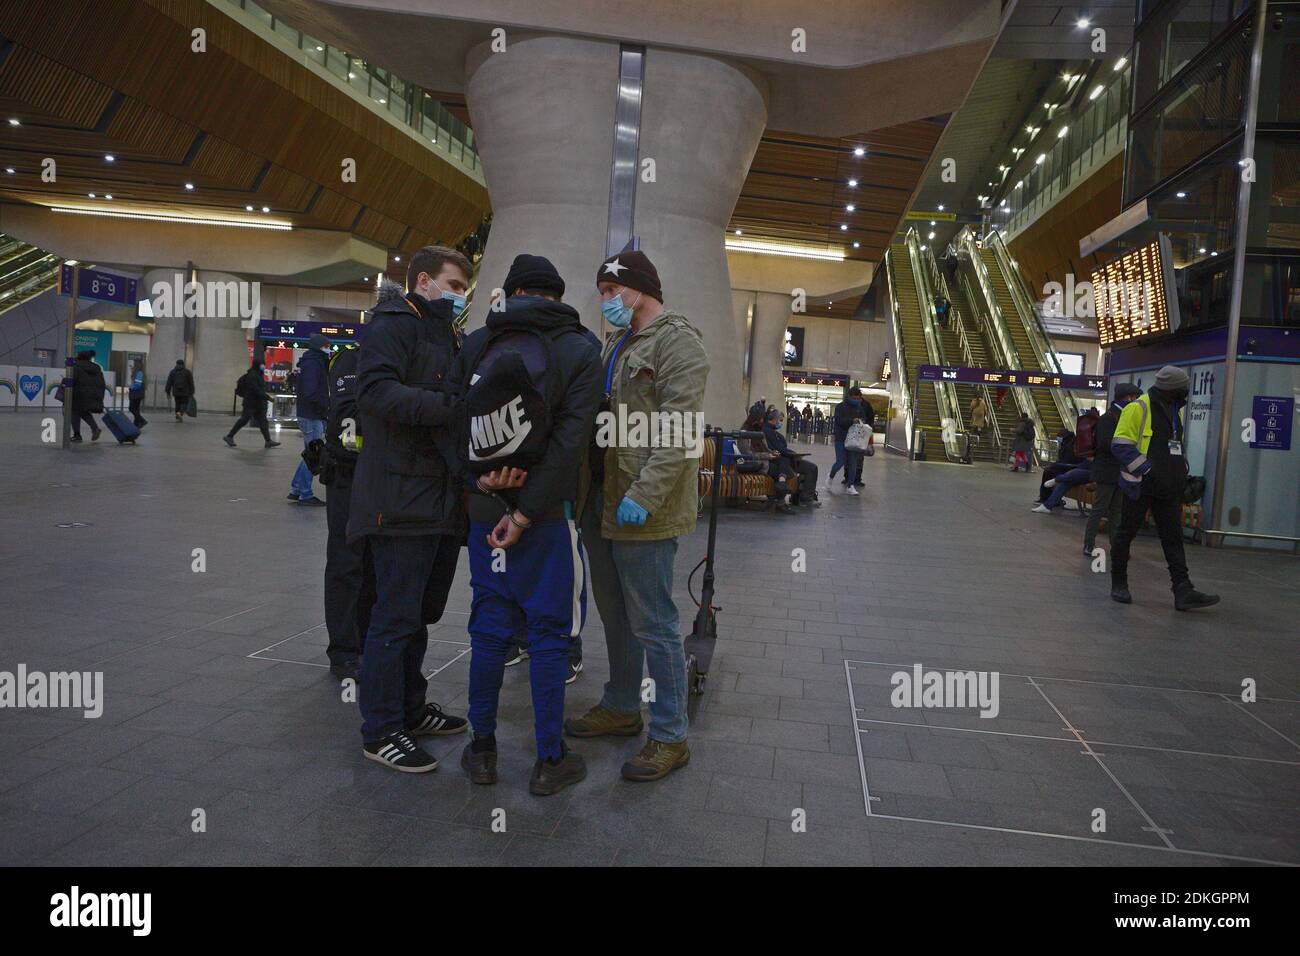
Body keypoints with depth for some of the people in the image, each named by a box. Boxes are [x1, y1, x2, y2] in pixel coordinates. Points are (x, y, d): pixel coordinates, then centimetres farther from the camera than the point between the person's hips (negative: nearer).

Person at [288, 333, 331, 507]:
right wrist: (326, 407, -13)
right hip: (312, 417, -10)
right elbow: (311, 393, -24)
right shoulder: (312, 364, -14)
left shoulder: (316, 363, 17)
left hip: (311, 416, 10)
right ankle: (306, 494, 3)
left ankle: (296, 489, 23)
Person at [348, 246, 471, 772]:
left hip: (442, 499, 9)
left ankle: (409, 709, 31)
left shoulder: (446, 335, 25)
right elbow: (376, 390, -22)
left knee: (421, 612, 17)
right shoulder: (394, 322, -6)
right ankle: (381, 731, 8)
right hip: (403, 497, -9)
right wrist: (448, 405, -30)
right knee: (397, 617, -3)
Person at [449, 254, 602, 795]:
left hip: (485, 512, 4)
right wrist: (525, 514, -14)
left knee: (489, 629, 13)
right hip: (548, 515, -3)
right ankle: (550, 762, 14)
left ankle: (482, 750, 23)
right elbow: (570, 440, -14)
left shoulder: (476, 345, 6)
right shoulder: (579, 349, -4)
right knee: (549, 634, 5)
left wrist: (479, 479, -4)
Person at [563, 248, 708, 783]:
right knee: (614, 615, 19)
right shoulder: (618, 345, 20)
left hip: (643, 511, -9)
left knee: (653, 626, -2)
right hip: (602, 504, 9)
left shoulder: (676, 341, -9)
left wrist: (644, 495, -25)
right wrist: (588, 489, 15)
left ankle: (669, 738, 10)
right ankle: (621, 709, 35)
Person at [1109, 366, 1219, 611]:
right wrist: (1146, 470, -20)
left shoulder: (1175, 411, 14)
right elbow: (1121, 445, -16)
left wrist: (1182, 469, 13)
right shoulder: (1138, 408, -11)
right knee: (1126, 534, 5)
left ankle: (1183, 592, 0)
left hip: (1169, 489, 7)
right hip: (1141, 486, -7)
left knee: (1174, 538, 2)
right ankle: (1119, 584, 16)